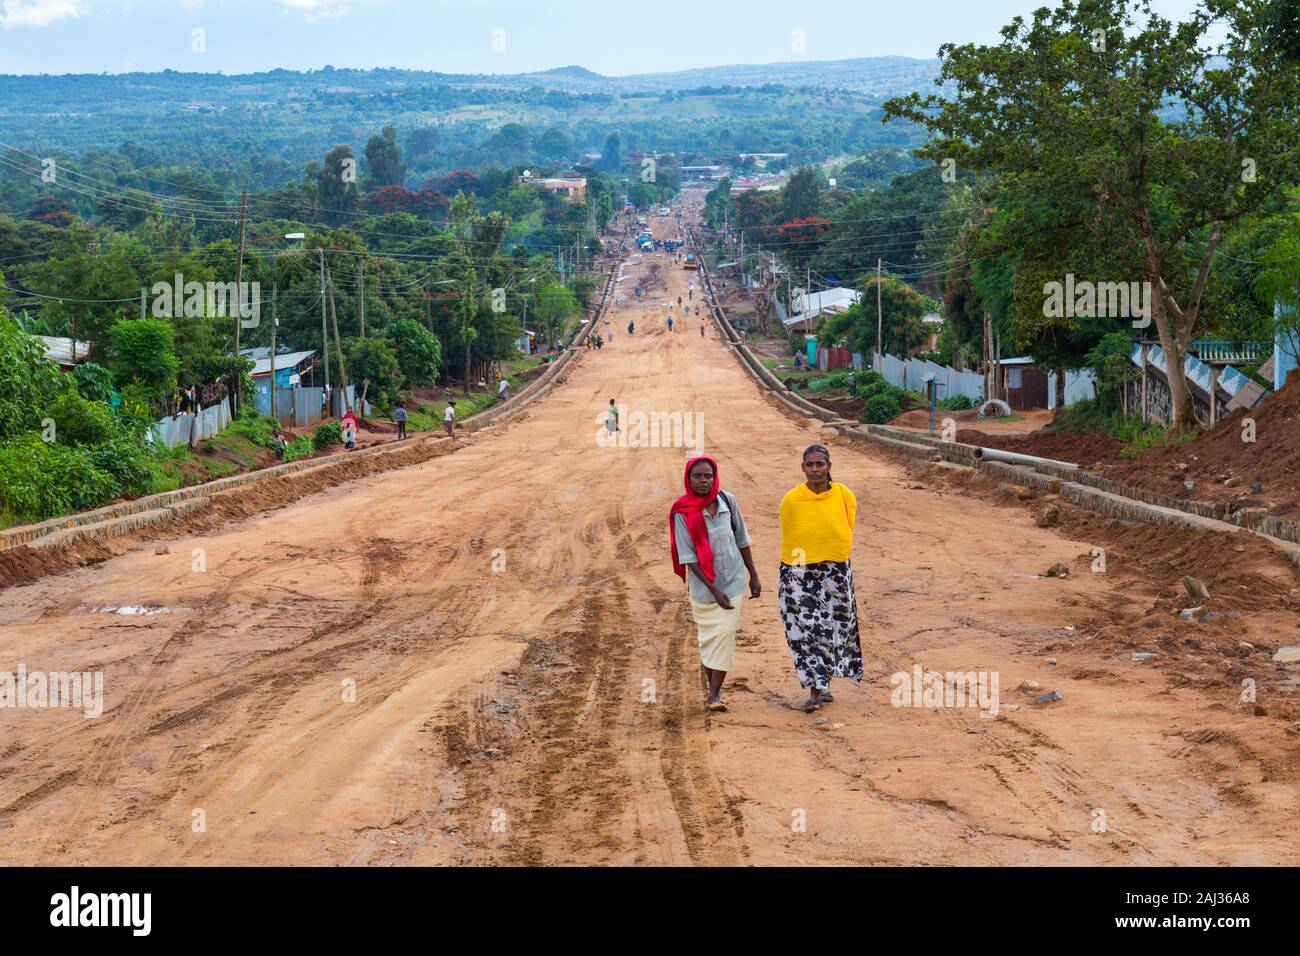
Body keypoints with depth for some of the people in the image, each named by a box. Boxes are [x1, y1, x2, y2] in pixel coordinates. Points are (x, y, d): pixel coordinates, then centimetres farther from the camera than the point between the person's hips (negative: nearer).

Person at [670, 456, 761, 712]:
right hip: (703, 585, -1)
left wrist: (753, 576, 8)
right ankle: (713, 688, 29)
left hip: (733, 581, 1)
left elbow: (742, 540, 6)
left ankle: (714, 694, -4)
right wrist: (714, 589, -19)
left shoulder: (727, 500, -5)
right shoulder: (682, 513, -13)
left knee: (725, 634, -7)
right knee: (707, 638, 9)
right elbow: (688, 557, -14)